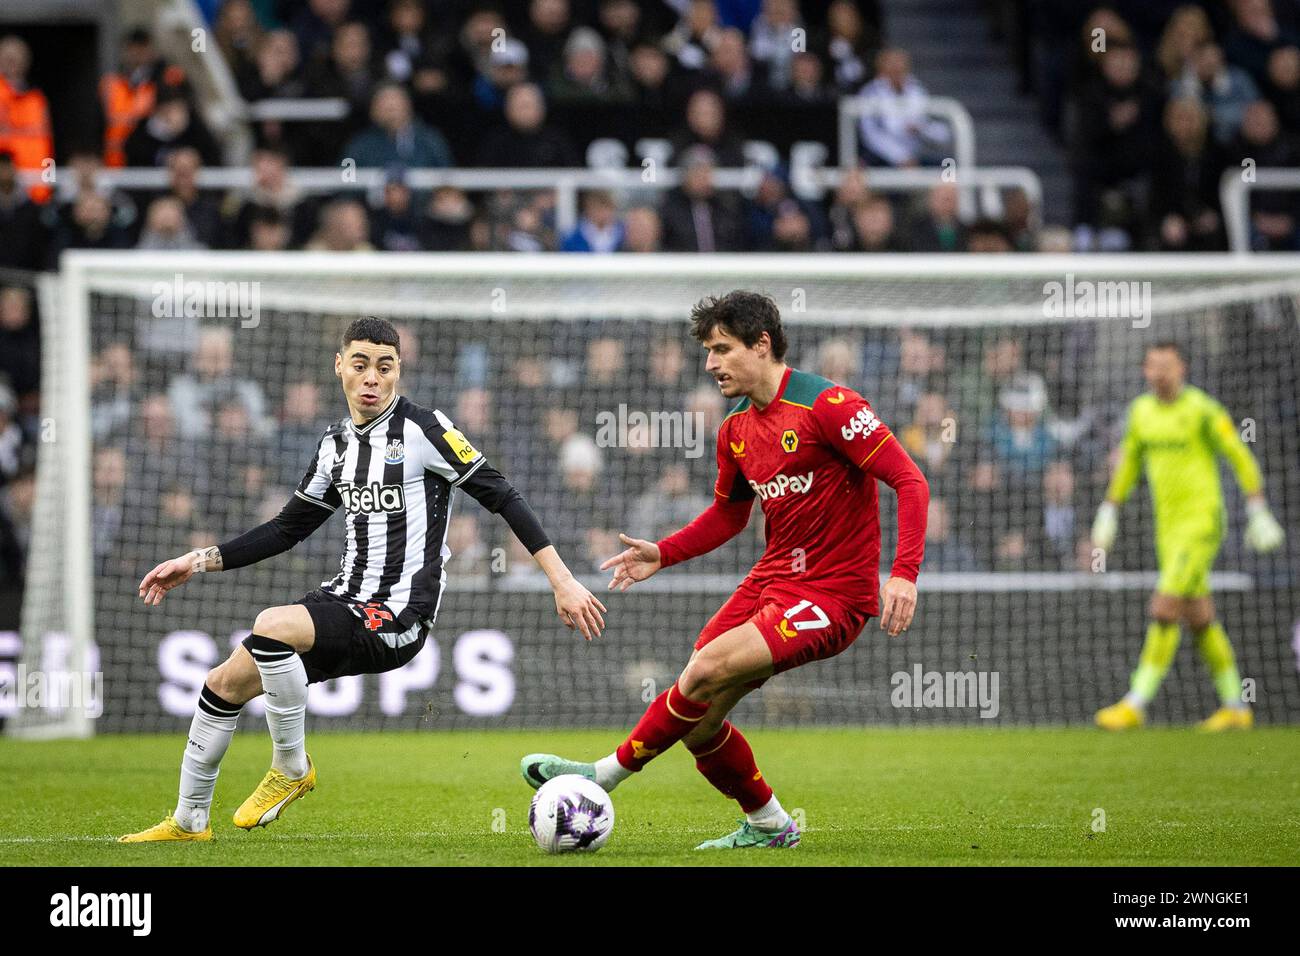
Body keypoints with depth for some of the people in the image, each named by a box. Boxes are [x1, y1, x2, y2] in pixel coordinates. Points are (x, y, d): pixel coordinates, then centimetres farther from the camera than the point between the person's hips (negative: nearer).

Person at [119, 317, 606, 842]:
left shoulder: (423, 428, -9)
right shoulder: (336, 444, 11)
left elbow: (502, 497, -10)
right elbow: (288, 528, 21)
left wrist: (562, 582, -15)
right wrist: (200, 560, 14)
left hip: (398, 618, -7)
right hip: (346, 601, 7)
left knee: (272, 626, -31)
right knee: (225, 681, 4)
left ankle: (292, 767, -11)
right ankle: (188, 820, 20)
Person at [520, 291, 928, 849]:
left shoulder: (826, 405, -15)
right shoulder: (736, 430, 10)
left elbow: (909, 481, -16)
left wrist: (904, 573, -27)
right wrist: (663, 554, 10)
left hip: (832, 596, -8)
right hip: (771, 580, 8)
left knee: (707, 669, -24)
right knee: (699, 720, 0)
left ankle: (606, 776, -10)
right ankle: (767, 824, 21)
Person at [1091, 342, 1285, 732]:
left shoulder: (1203, 410, -10)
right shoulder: (1142, 411, 9)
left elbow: (1241, 458, -6)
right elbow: (1129, 461, 23)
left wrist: (1258, 510, -10)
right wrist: (1109, 509, 20)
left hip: (1202, 520, -7)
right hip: (1167, 524, 7)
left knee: (1163, 610, -15)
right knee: (1198, 619, 9)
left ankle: (1135, 704, -15)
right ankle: (1234, 707, 18)